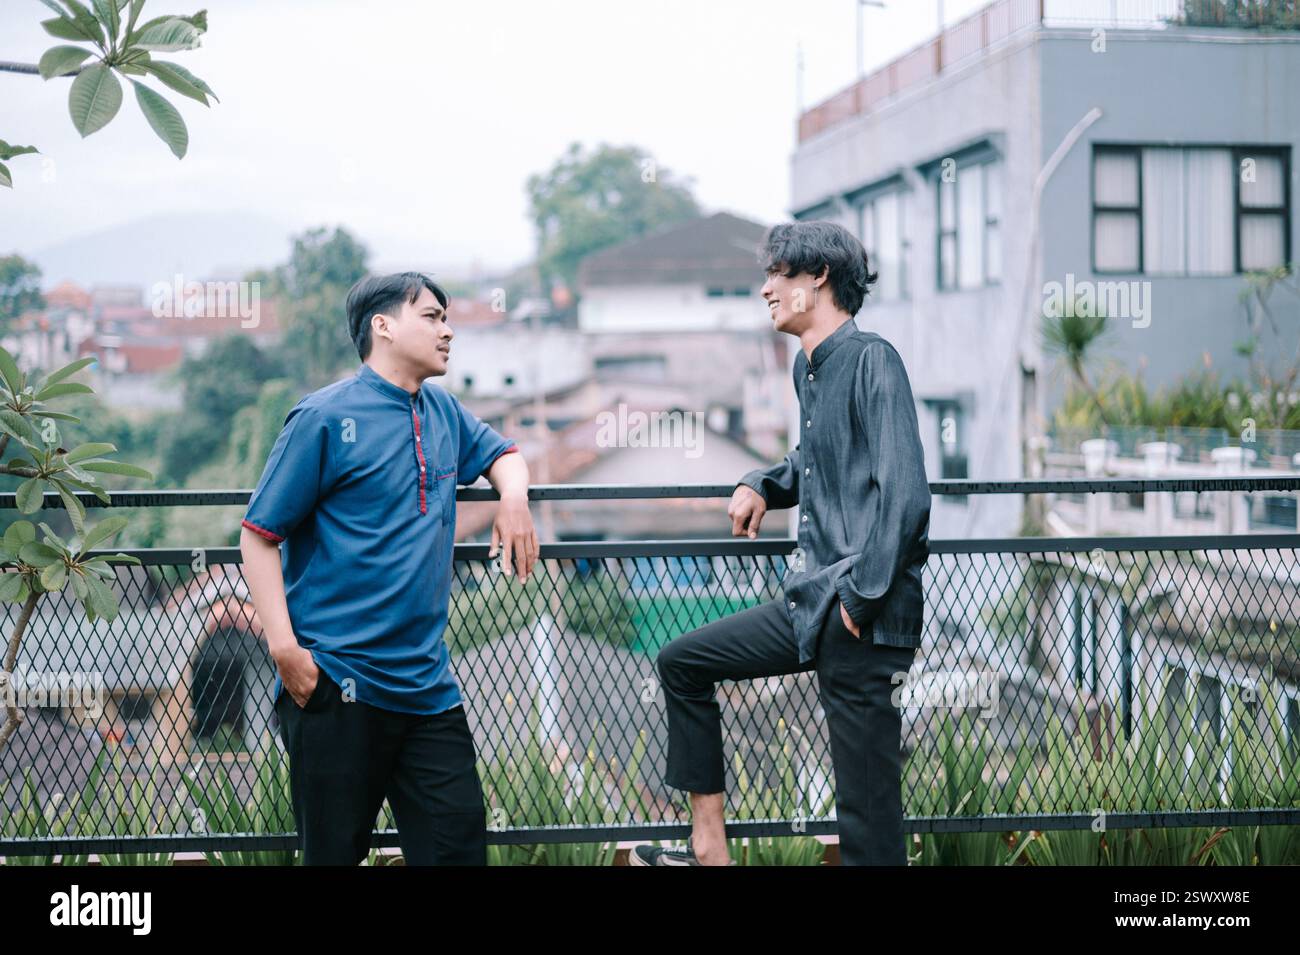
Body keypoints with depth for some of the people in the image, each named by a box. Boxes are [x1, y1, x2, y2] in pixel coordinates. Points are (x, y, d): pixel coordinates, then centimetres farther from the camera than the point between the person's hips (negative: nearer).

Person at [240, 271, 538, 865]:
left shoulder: (443, 412, 13)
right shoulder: (326, 417, -8)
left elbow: (501, 454, 32)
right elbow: (259, 535, -8)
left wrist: (513, 497, 8)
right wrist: (284, 647, -17)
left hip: (427, 681, 6)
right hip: (336, 685, -6)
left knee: (459, 841, 5)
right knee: (336, 852, 1)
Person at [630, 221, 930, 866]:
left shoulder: (871, 360, -12)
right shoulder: (807, 367, 15)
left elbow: (904, 494, -21)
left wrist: (861, 596, -19)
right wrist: (763, 486, 16)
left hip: (862, 617, -10)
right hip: (811, 602, 10)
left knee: (868, 813, -7)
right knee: (681, 663, 18)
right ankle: (708, 848, 21)